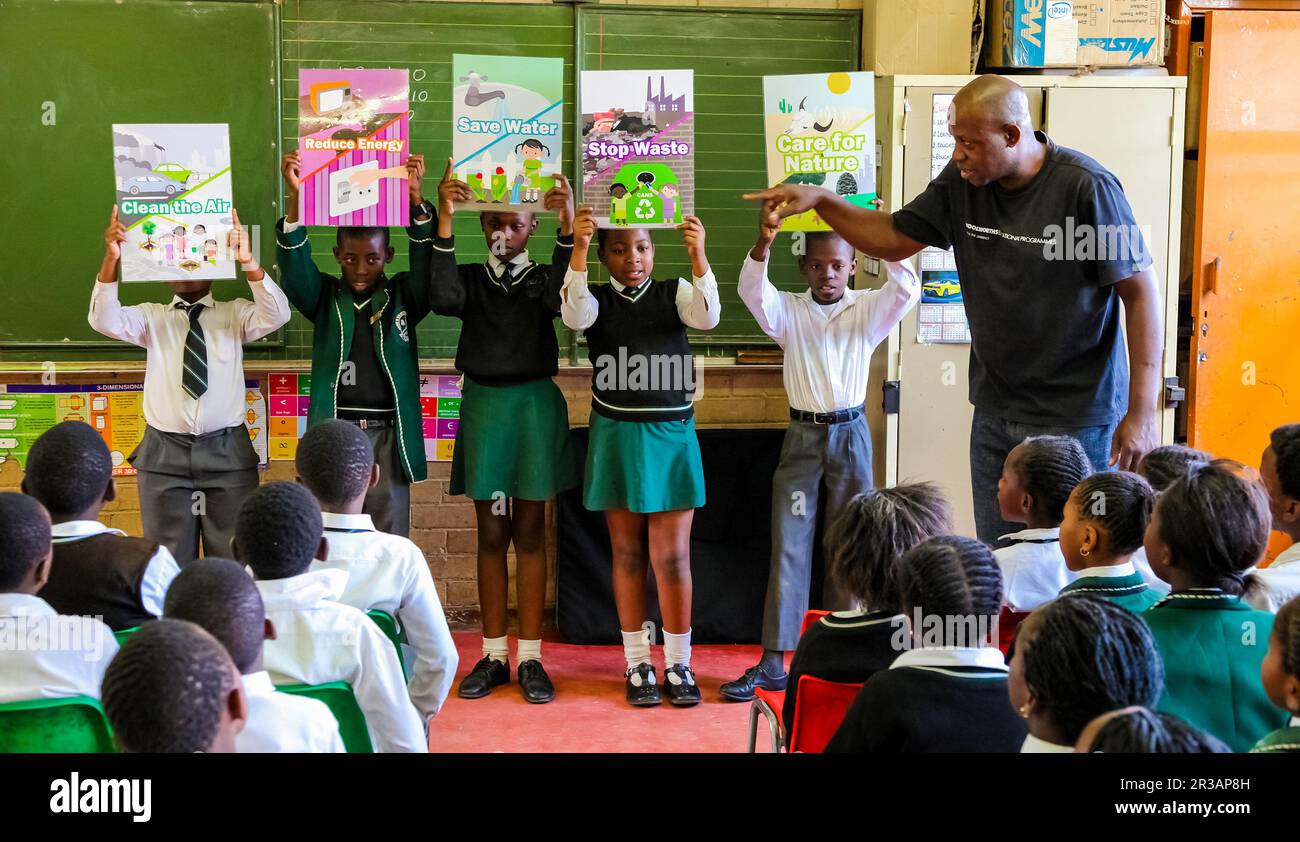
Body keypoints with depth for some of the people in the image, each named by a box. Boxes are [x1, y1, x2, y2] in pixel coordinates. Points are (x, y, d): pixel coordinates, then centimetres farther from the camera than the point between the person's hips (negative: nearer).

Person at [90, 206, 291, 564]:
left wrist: (249, 263, -28)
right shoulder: (150, 317, 9)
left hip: (227, 452, -1)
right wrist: (111, 261, -25)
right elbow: (105, 321, -9)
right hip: (164, 453, 1)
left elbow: (275, 316, -12)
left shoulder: (235, 314, 6)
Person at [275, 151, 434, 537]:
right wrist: (295, 198, -26)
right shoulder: (325, 296, 6)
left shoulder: (403, 296, 6)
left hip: (387, 435, 0)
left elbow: (428, 263, -11)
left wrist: (415, 198, -27)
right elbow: (295, 267, -10)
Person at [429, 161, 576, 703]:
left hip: (534, 403, -1)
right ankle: (493, 655, 13)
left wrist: (568, 229, -32)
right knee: (491, 534, 6)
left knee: (529, 532, 4)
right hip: (482, 403, 1)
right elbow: (443, 299, -16)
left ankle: (530, 658, 8)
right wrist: (444, 222, -23)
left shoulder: (543, 278, 4)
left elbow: (562, 299, -20)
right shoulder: (470, 277, 6)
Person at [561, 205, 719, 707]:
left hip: (671, 435, 0)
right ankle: (637, 664, 17)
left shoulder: (674, 294, 3)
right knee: (628, 553, 8)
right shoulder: (597, 300, 3)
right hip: (616, 435, 1)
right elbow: (575, 317, -20)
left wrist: (697, 255, -32)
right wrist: (578, 248, -32)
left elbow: (707, 317, -17)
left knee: (672, 555, 0)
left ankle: (678, 665, 12)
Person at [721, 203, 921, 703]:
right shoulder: (787, 310, 0)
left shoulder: (868, 310, 0)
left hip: (851, 435, 0)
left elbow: (906, 291, -17)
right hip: (802, 435, 0)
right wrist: (764, 243, -37)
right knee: (788, 548, -1)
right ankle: (773, 663, 0)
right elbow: (751, 291, -18)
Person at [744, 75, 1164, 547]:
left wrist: (1142, 412, -17)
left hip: (1077, 416, -6)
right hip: (995, 410, 6)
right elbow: (894, 240, 12)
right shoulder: (963, 180, 0)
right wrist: (820, 200, -2)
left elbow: (1140, 291, -14)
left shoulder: (1086, 188, -17)